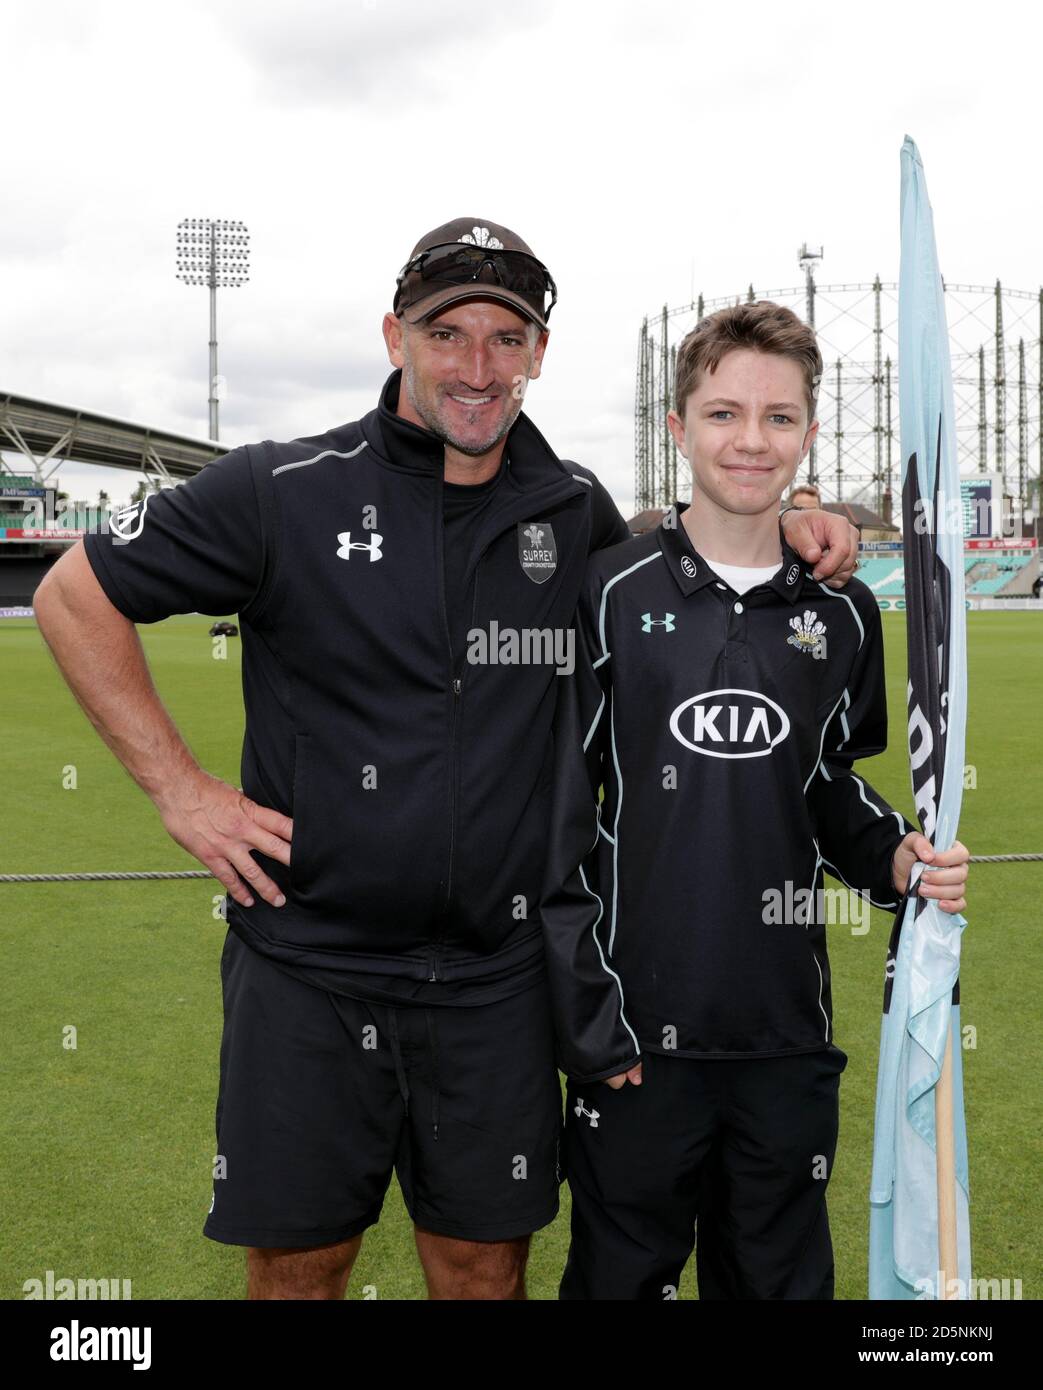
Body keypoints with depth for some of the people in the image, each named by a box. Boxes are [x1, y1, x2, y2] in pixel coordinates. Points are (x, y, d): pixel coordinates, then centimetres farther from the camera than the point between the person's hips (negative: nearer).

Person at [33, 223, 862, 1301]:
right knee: (296, 1262, 10)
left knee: (485, 1264, 14)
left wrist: (779, 526, 4)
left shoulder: (573, 508, 3)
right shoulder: (284, 492, -8)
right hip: (306, 969, -2)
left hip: (496, 979, 3)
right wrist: (178, 788, -5)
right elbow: (75, 596, 0)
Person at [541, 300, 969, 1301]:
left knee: (782, 1277, 16)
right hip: (638, 1035, -3)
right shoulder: (609, 593, -6)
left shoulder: (842, 614, 4)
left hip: (788, 1033, 3)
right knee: (623, 1276, 11)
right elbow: (558, 816, -5)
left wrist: (896, 855, -4)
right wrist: (587, 1019, -8)